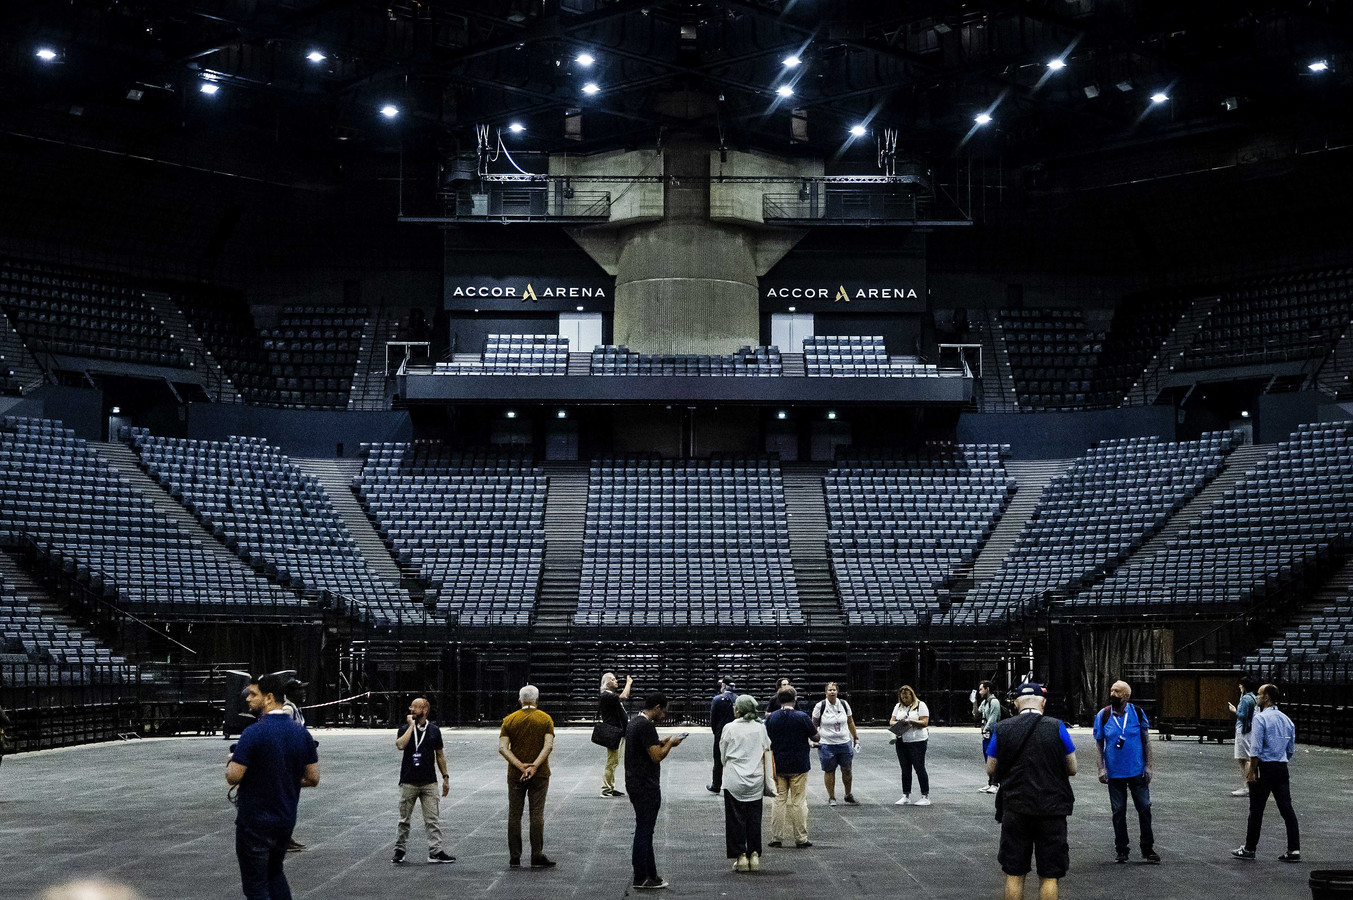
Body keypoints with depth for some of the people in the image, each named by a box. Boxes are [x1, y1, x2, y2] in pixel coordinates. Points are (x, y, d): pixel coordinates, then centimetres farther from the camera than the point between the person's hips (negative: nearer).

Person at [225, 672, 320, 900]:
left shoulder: (253, 733, -18)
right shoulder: (302, 734, 1)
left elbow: (233, 777, -19)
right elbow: (313, 778, 4)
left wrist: (231, 761, 2)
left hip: (254, 823, -6)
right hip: (286, 821, 6)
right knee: (275, 873, 25)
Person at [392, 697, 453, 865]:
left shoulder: (434, 730, 7)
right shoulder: (405, 728, 2)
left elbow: (439, 755, 13)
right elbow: (400, 745, -19)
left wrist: (445, 777, 10)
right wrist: (411, 726, -13)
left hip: (429, 782, 1)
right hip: (408, 782, -1)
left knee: (433, 819, -3)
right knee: (404, 819, 6)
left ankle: (435, 852, -1)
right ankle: (399, 851, 16)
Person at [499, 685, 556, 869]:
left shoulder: (509, 720, 2)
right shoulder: (545, 719, -1)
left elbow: (503, 748, -9)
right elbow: (549, 746, -14)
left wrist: (520, 765, -14)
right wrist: (534, 766, -18)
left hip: (515, 774, 1)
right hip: (540, 774, -1)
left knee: (514, 815, 7)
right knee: (537, 814, 2)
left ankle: (514, 857, 8)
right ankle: (537, 857, 0)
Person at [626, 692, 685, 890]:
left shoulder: (634, 722, 13)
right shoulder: (646, 726, -19)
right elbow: (657, 756, -22)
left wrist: (661, 742, 14)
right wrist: (670, 744, -7)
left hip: (636, 783, 10)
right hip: (646, 787, -10)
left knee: (645, 831, 15)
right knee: (644, 831, -4)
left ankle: (650, 874, 22)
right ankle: (641, 879, 1)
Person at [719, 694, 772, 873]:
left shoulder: (729, 728, -7)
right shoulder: (760, 728, 1)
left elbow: (723, 757, 2)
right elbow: (765, 755, 7)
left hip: (734, 781, -3)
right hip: (756, 780, 3)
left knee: (736, 818, 5)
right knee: (754, 818, 10)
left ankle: (741, 857, 3)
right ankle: (754, 855, 10)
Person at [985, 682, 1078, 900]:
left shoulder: (1001, 729, -1)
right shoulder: (1057, 727, -6)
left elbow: (991, 770, 6)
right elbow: (1072, 769, 2)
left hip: (1014, 810, 1)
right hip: (1052, 809, -1)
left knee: (1014, 874, 10)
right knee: (1048, 877, 6)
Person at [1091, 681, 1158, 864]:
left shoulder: (1137, 712, -3)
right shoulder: (1103, 715, -3)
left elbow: (1146, 740, 4)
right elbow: (1098, 744, 3)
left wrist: (1148, 766, 0)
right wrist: (1101, 769, -4)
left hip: (1137, 771, 0)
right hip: (1115, 772, 0)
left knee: (1144, 808, 2)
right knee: (1118, 811, 7)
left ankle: (1148, 849, 13)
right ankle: (1122, 851, 17)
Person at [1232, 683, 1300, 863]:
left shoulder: (1260, 718, -11)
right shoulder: (1286, 719, 11)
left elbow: (1256, 748, -16)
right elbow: (1291, 750, 16)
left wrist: (1252, 769, -10)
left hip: (1264, 767, -6)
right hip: (1282, 768, 6)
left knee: (1256, 810, 2)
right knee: (1287, 809, 5)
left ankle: (1249, 849, 10)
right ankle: (1294, 850, 1)